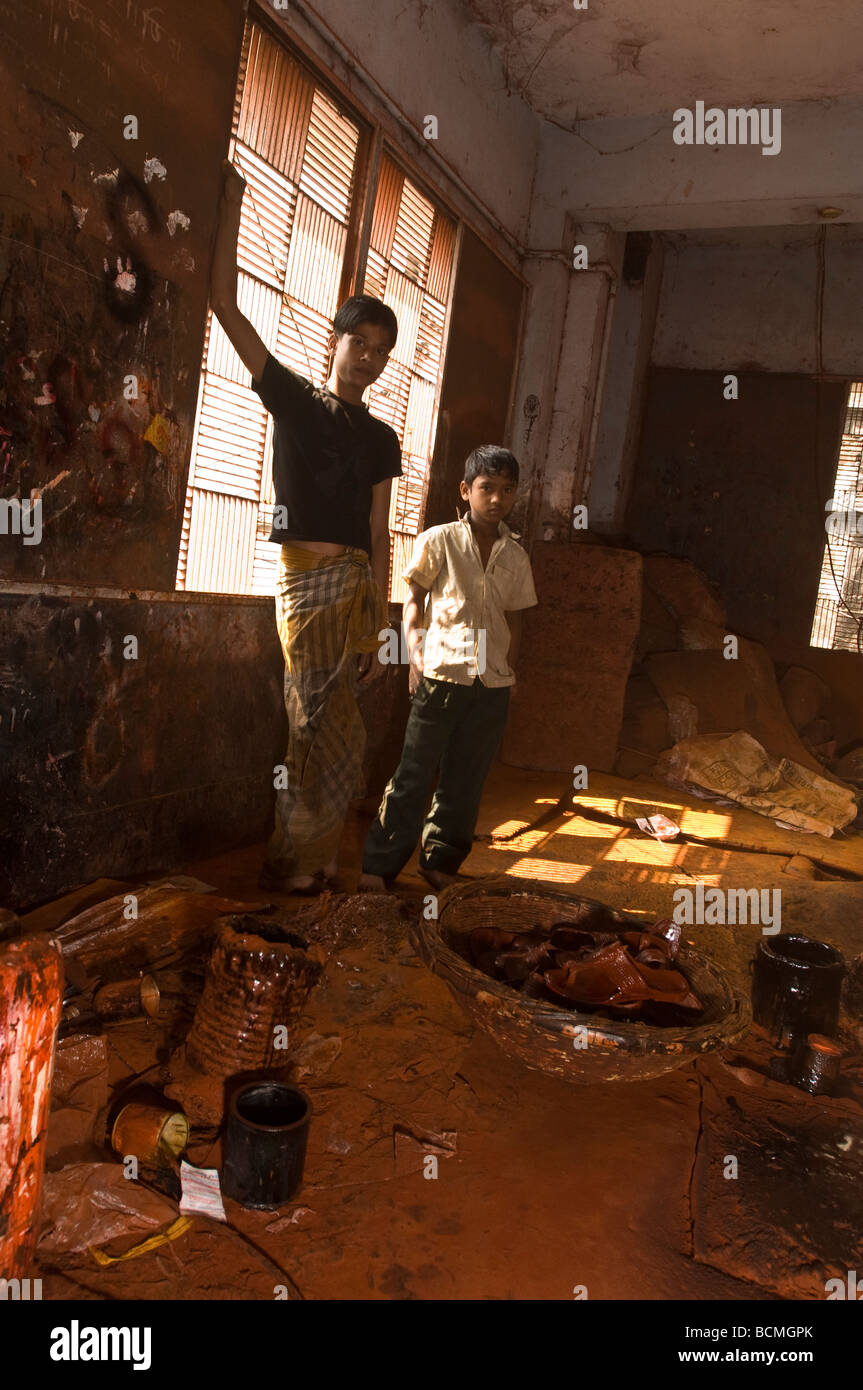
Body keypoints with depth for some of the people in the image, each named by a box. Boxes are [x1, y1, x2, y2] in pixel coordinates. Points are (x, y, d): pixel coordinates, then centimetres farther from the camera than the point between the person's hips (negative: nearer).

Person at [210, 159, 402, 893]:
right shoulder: (293, 399, 8)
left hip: (359, 586, 3)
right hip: (307, 579, -3)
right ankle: (298, 859, 7)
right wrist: (232, 203, 4)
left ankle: (306, 859, 15)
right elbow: (225, 302, 4)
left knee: (319, 733, 4)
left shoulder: (380, 439, 16)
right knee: (340, 737, -8)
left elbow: (379, 534, 12)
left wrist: (380, 622, 7)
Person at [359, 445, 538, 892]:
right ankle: (379, 864, 8)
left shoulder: (516, 556, 9)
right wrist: (413, 645, -9)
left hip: (493, 684, 4)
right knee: (414, 774, -1)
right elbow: (415, 598, 4)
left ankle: (440, 860, 24)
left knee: (465, 779, 10)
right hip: (442, 675, -3)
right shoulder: (439, 540, -1)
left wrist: (506, 666, 8)